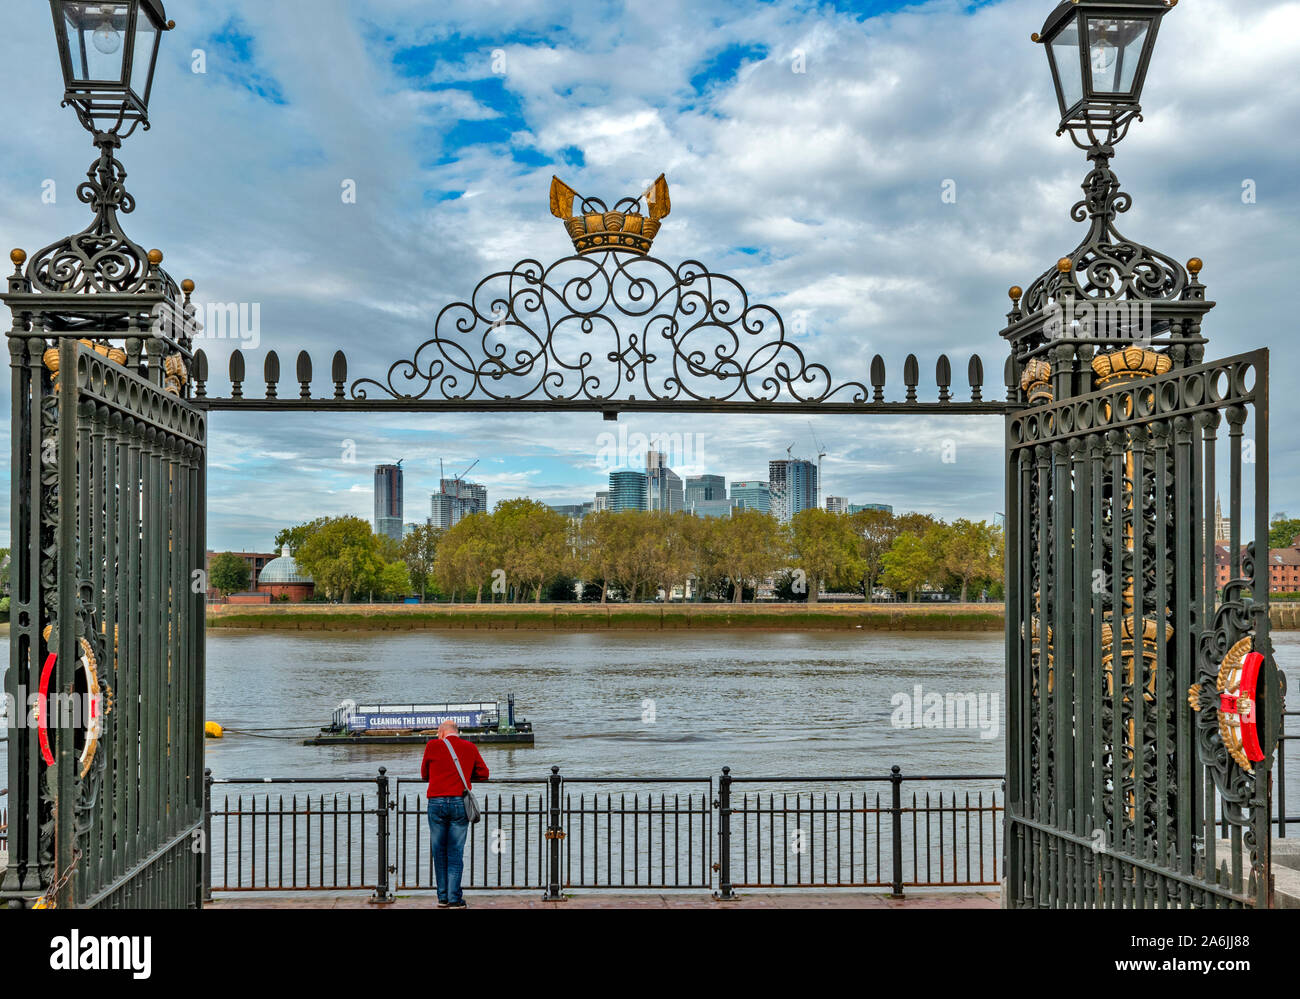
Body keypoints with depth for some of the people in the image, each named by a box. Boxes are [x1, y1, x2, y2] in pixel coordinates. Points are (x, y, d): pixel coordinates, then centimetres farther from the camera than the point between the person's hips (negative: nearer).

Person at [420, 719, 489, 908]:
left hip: (436, 802, 0)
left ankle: (443, 897, 13)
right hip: (460, 802, 0)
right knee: (456, 852, 4)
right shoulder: (470, 748, 9)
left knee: (439, 851, 10)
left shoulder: (433, 745, 5)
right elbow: (483, 773, 14)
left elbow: (424, 774, 14)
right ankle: (454, 898, 1)